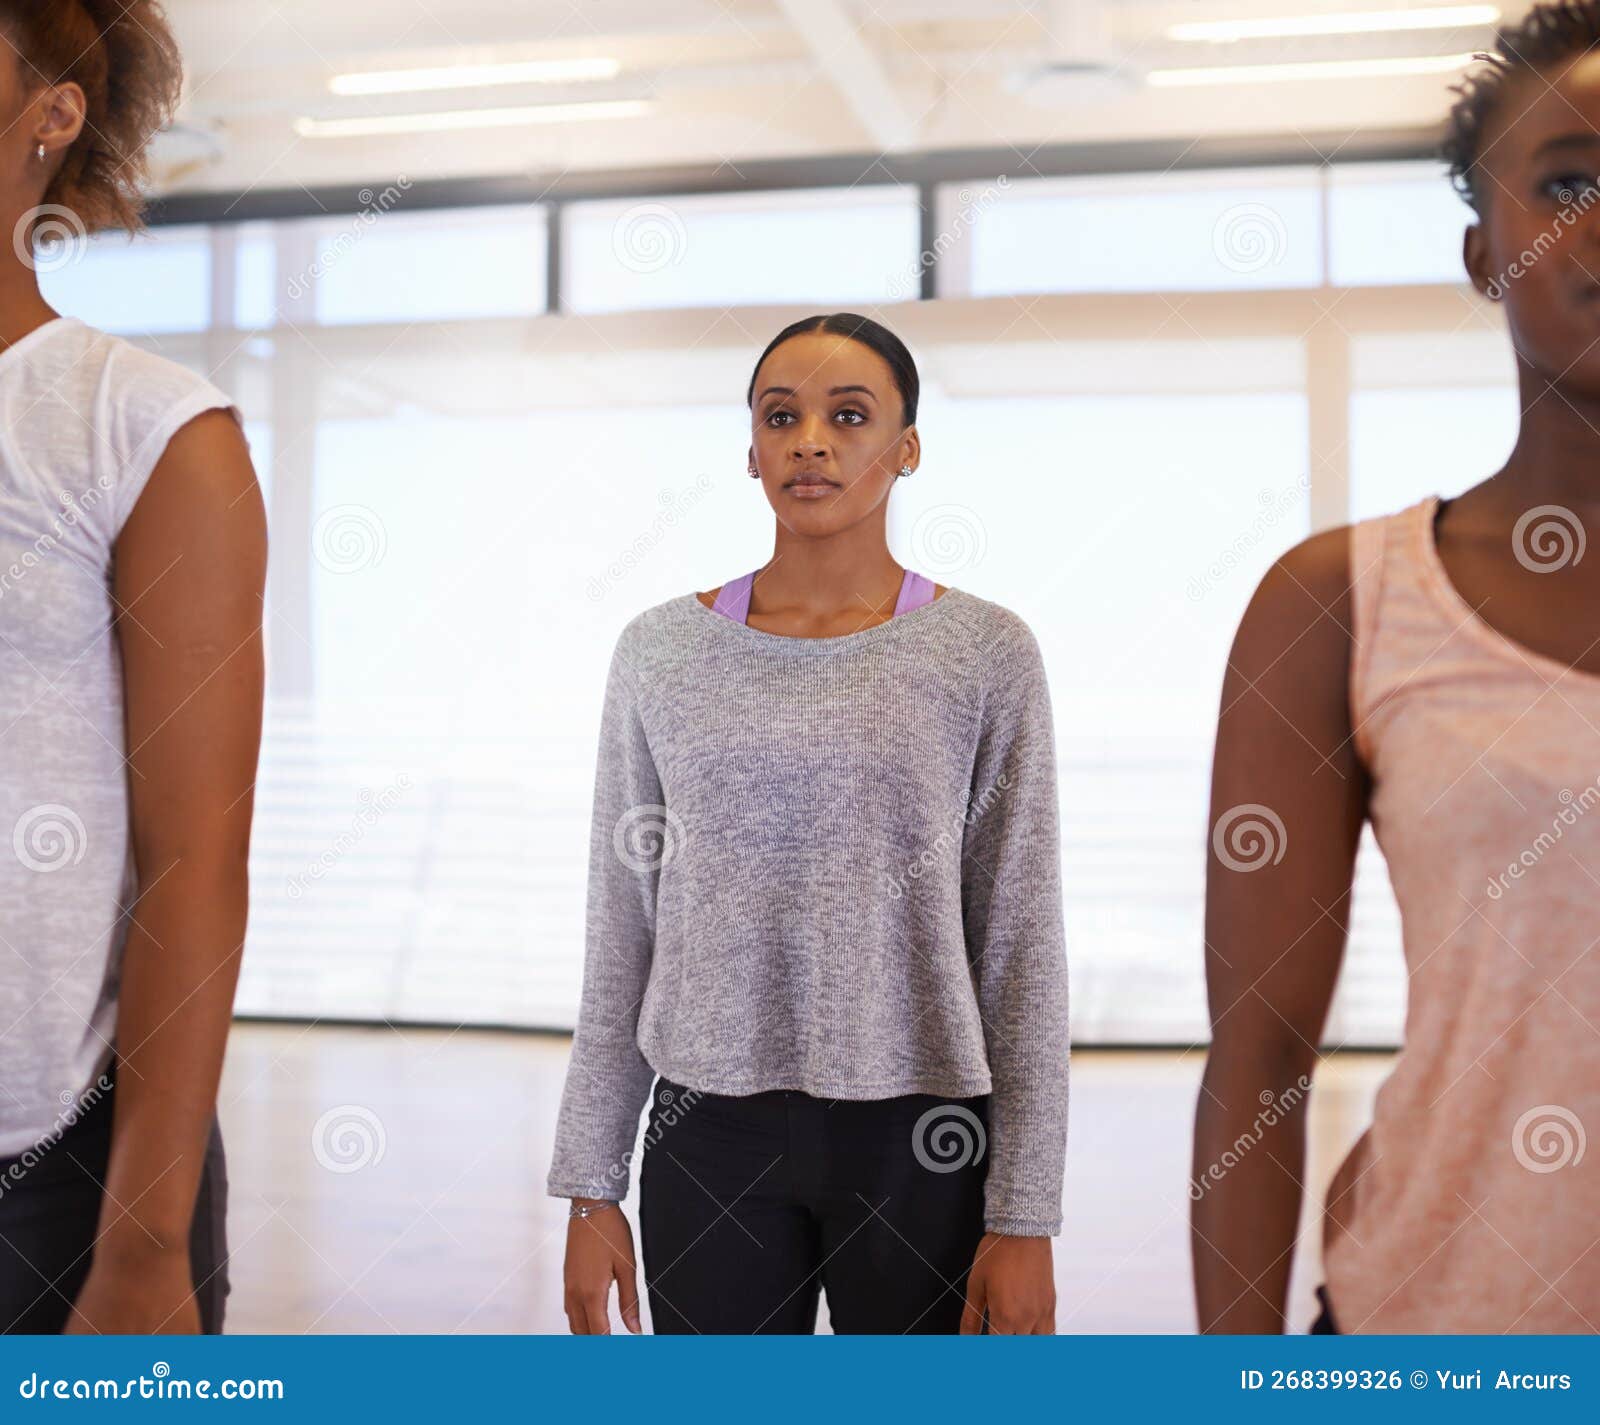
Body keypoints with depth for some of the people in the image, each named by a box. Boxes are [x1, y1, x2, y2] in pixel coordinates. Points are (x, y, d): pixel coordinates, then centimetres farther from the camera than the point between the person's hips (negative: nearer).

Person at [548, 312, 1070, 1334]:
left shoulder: (985, 654, -3)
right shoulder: (662, 652, 3)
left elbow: (1023, 951, -3)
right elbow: (621, 938, 6)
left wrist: (1025, 1217, -4)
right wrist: (591, 1186, 5)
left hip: (917, 1136, -1)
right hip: (711, 1135, 2)